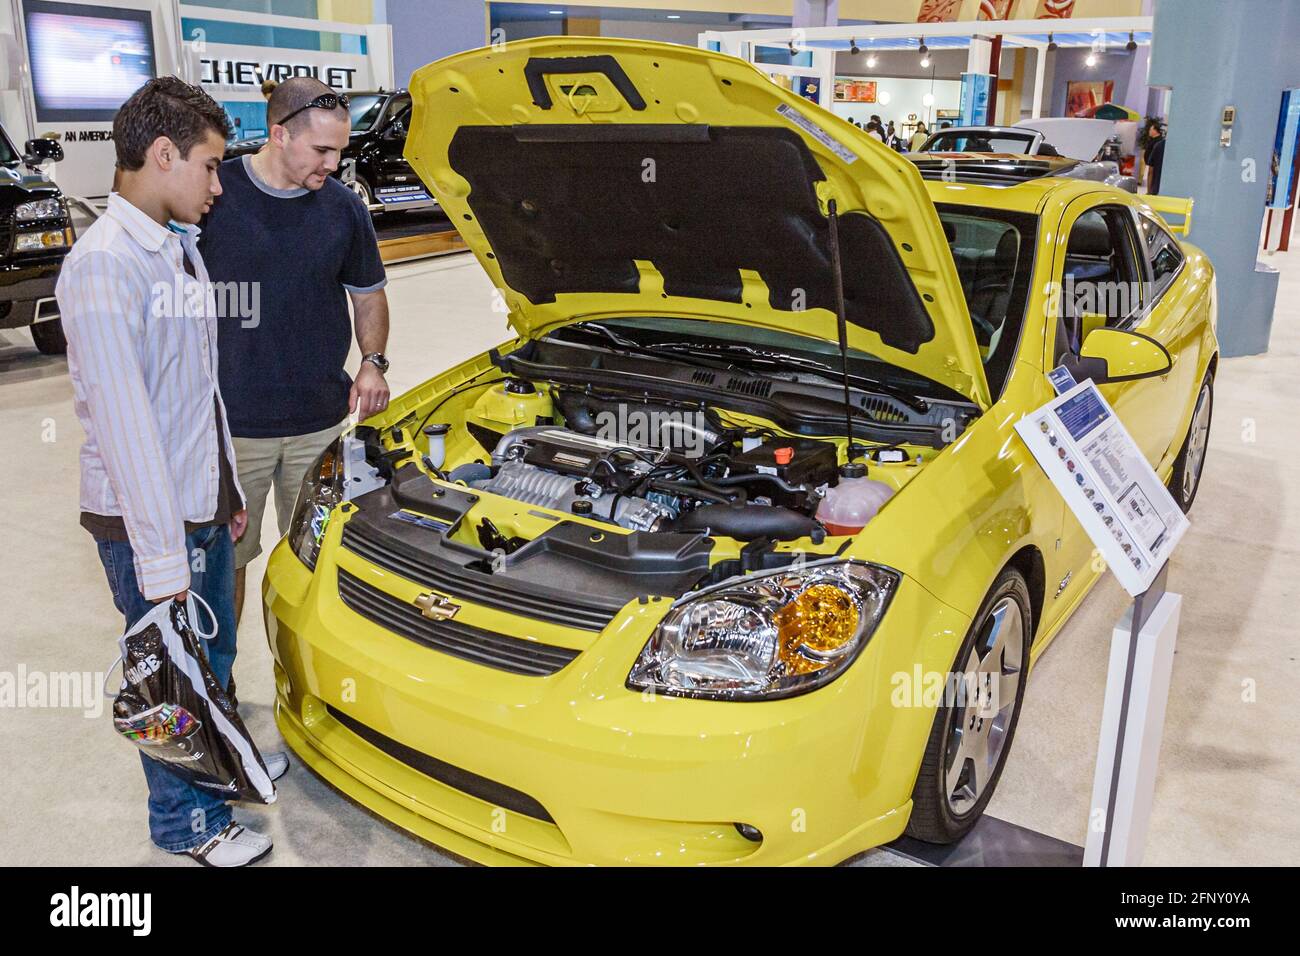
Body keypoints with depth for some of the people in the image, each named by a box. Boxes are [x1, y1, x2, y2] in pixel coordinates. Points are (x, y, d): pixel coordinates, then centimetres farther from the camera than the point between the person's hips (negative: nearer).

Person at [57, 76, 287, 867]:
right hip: (148, 521, -8)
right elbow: (124, 424, -25)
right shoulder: (105, 266, -23)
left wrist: (228, 489, 18)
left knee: (213, 652, 24)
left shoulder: (180, 246, 8)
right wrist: (162, 561, -24)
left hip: (203, 504, 9)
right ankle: (187, 821, 29)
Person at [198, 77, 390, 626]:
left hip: (321, 419, 3)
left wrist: (373, 362, -2)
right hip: (229, 424, -3)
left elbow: (368, 294, 16)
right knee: (224, 558, 9)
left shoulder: (343, 207, 3)